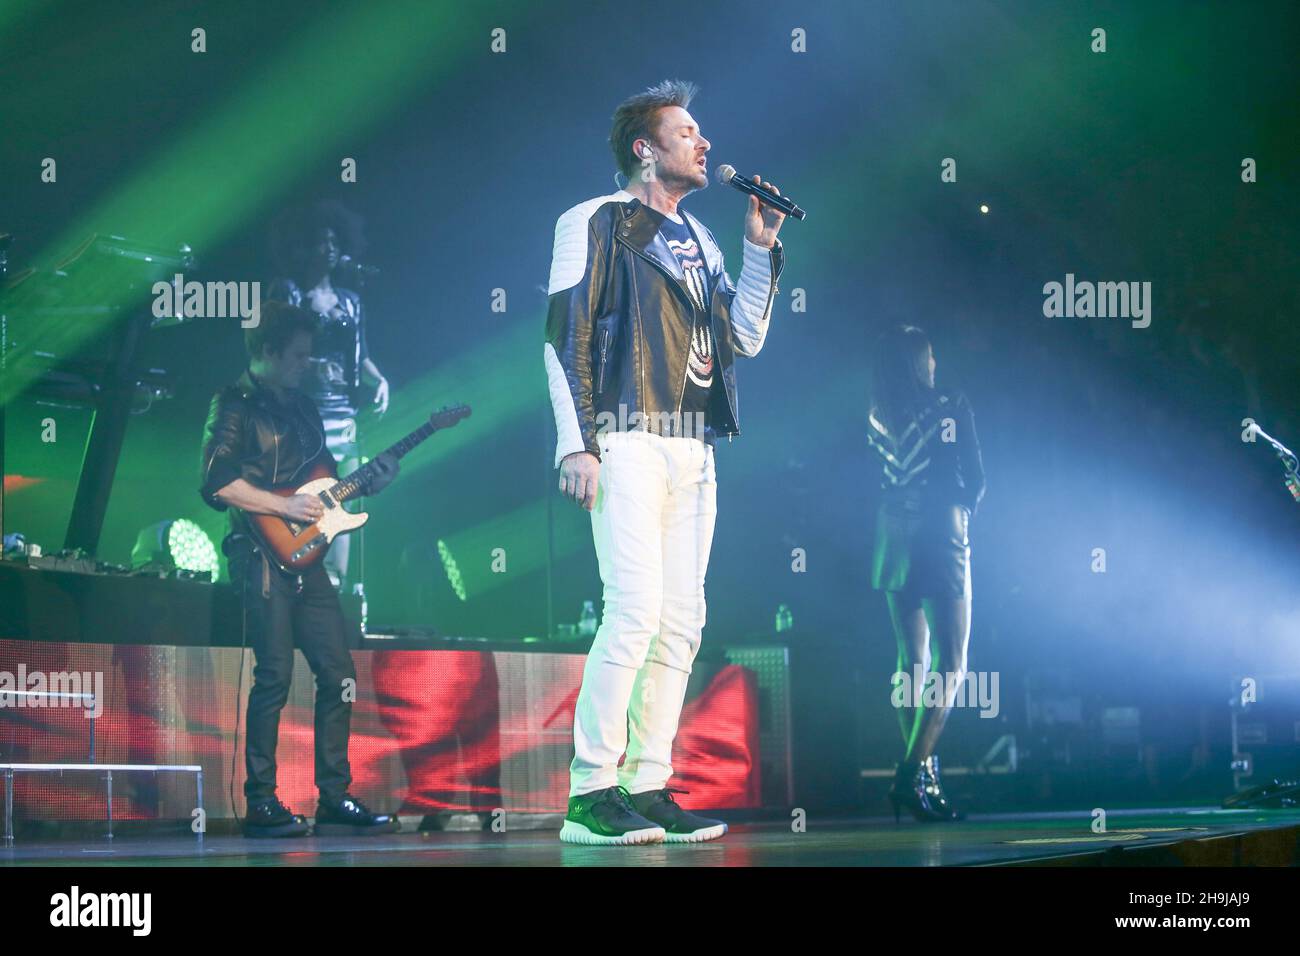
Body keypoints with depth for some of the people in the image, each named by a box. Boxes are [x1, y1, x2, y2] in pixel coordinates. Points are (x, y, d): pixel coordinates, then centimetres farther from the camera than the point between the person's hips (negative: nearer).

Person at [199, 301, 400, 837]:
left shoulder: (302, 408, 21)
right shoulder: (236, 405, -4)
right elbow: (217, 483, -15)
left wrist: (367, 484, 9)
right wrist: (284, 507, -17)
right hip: (264, 556, -8)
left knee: (338, 674, 4)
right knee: (275, 677, -10)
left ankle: (335, 798, 9)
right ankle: (261, 803, -5)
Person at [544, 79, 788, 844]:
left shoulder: (698, 240, 21)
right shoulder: (597, 223, 1)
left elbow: (745, 338, 16)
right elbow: (565, 335, -5)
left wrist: (763, 248, 8)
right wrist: (577, 443, -14)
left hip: (693, 450, 7)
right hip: (628, 443, -7)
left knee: (681, 622, 3)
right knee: (636, 608, -17)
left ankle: (647, 788, 6)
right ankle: (591, 796, -14)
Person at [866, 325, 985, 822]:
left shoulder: (875, 418, 5)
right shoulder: (951, 408, -3)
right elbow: (974, 480, 1)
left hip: (893, 540, 4)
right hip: (941, 538, -4)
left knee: (912, 660, 14)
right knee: (950, 665, -3)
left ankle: (922, 776, 13)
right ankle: (912, 772, -20)